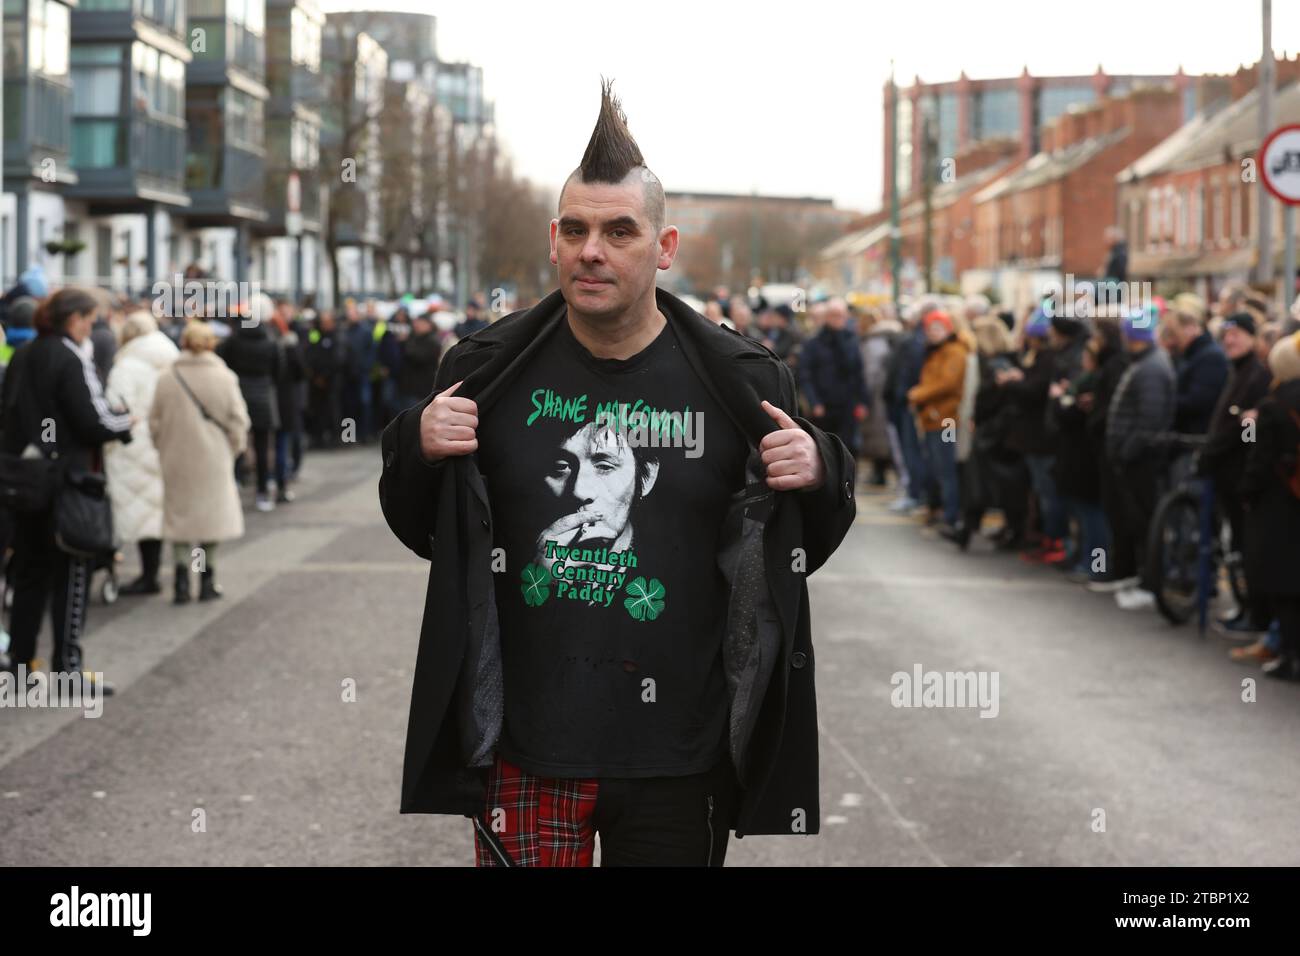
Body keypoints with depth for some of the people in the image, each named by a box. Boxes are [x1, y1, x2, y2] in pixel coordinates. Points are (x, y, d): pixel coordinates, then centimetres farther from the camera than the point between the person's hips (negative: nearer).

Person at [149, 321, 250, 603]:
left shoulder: (167, 379, -2)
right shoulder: (224, 378, -7)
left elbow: (155, 422, 4)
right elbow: (237, 420, -5)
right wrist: (233, 449, 9)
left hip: (177, 461, 1)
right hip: (214, 459, -1)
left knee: (180, 516, 10)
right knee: (211, 514, 8)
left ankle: (181, 578, 1)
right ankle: (207, 582, 11)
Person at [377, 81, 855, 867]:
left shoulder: (740, 380, -1)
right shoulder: (491, 369, 2)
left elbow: (804, 549, 8)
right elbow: (424, 533, 11)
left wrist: (818, 477, -13)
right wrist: (417, 449, -9)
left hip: (678, 755, 0)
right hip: (527, 751, 0)